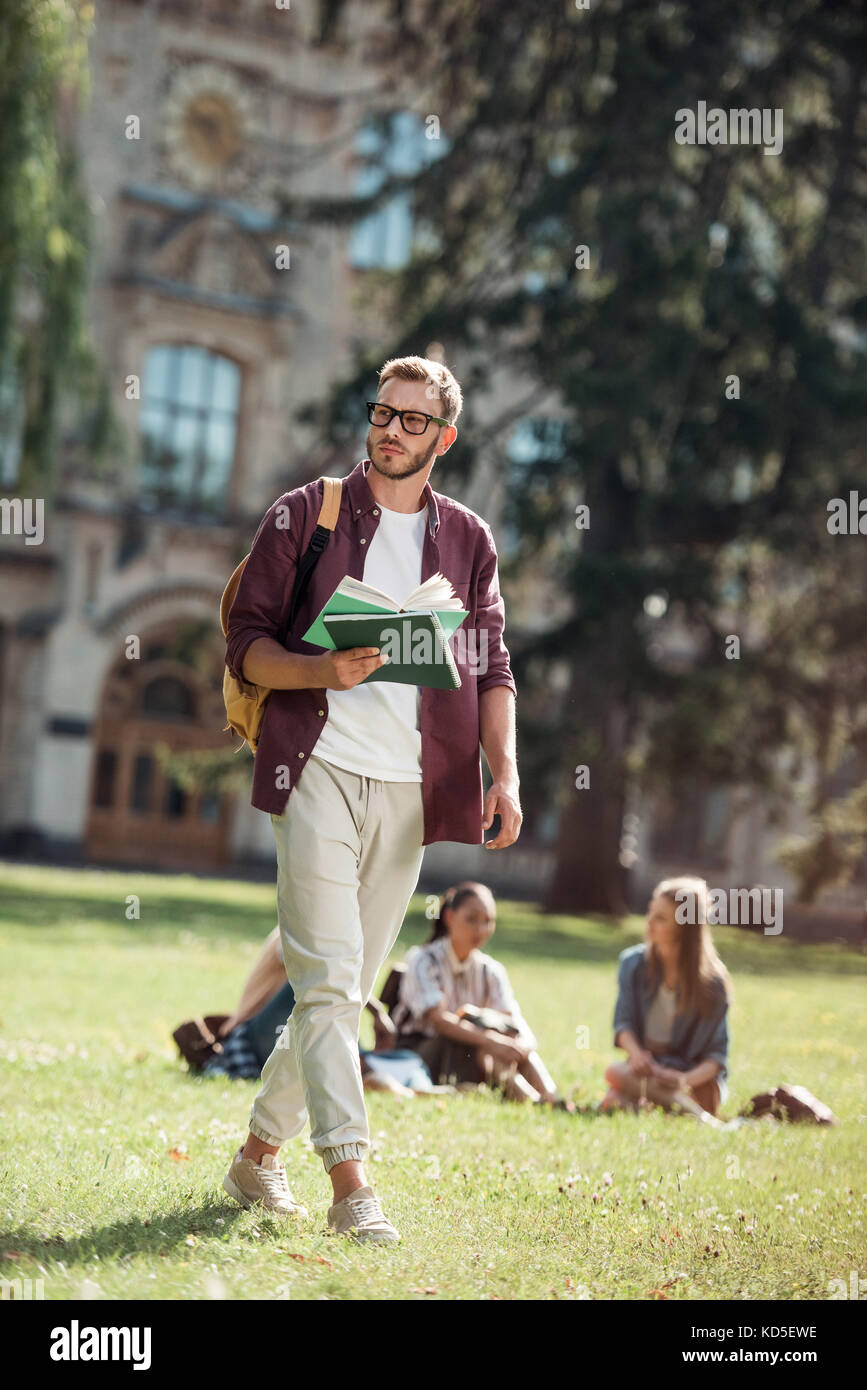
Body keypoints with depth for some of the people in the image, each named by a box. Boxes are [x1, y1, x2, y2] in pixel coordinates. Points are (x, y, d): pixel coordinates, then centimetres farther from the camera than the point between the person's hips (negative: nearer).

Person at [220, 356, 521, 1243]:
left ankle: (259, 1153, 24)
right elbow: (246, 646, 3)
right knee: (329, 979, -13)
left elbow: (490, 670, 11)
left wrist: (504, 772, -3)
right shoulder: (303, 515, 6)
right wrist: (326, 670, -16)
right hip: (318, 771, -4)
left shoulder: (468, 539, 14)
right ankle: (350, 1185, -16)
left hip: (410, 789, 4)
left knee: (349, 988, 9)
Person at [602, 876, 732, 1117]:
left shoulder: (713, 982, -9)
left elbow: (717, 1052, -9)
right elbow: (624, 1021, 2)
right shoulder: (633, 963, 2)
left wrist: (686, 1079, -29)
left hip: (699, 1080, -4)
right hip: (646, 1065, 4)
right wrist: (635, 1053, -21)